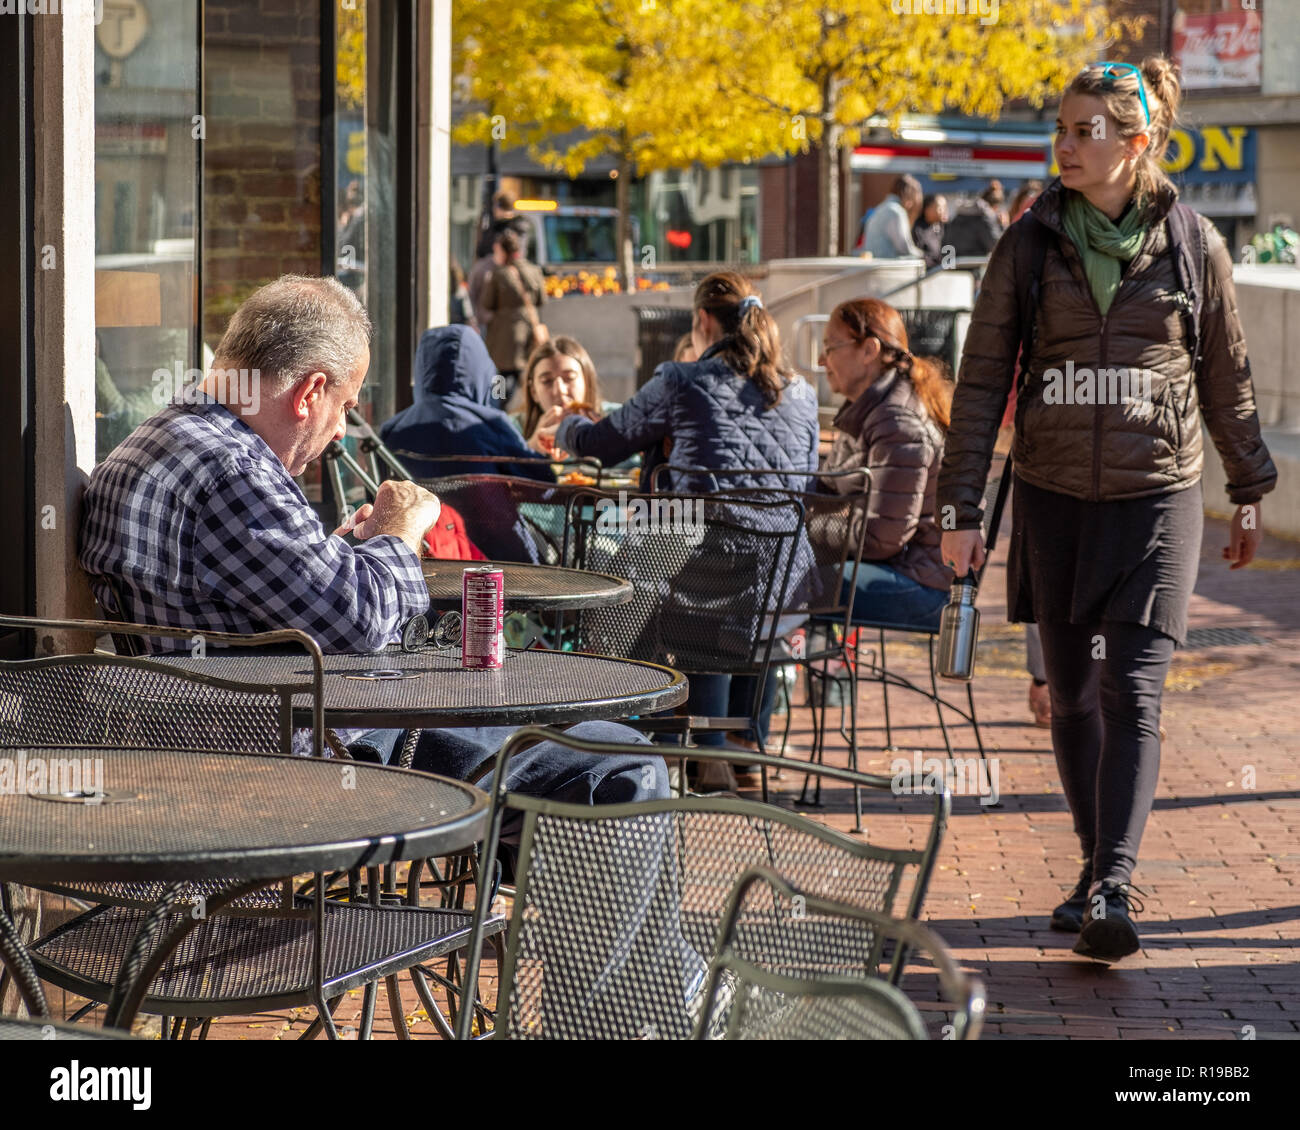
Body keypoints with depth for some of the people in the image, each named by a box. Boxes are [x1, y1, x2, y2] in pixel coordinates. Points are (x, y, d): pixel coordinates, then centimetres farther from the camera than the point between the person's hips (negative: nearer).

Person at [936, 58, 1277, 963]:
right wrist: (963, 508, -4)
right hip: (1054, 497, 2)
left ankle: (1114, 890, -17)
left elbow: (1227, 377, 10)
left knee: (1133, 692, -12)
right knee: (1072, 695, 9)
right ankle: (1096, 870, 23)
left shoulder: (1192, 243, -1)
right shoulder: (1029, 245, 0)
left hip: (1158, 496, -2)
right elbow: (982, 380, 1)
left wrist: (1250, 492, 16)